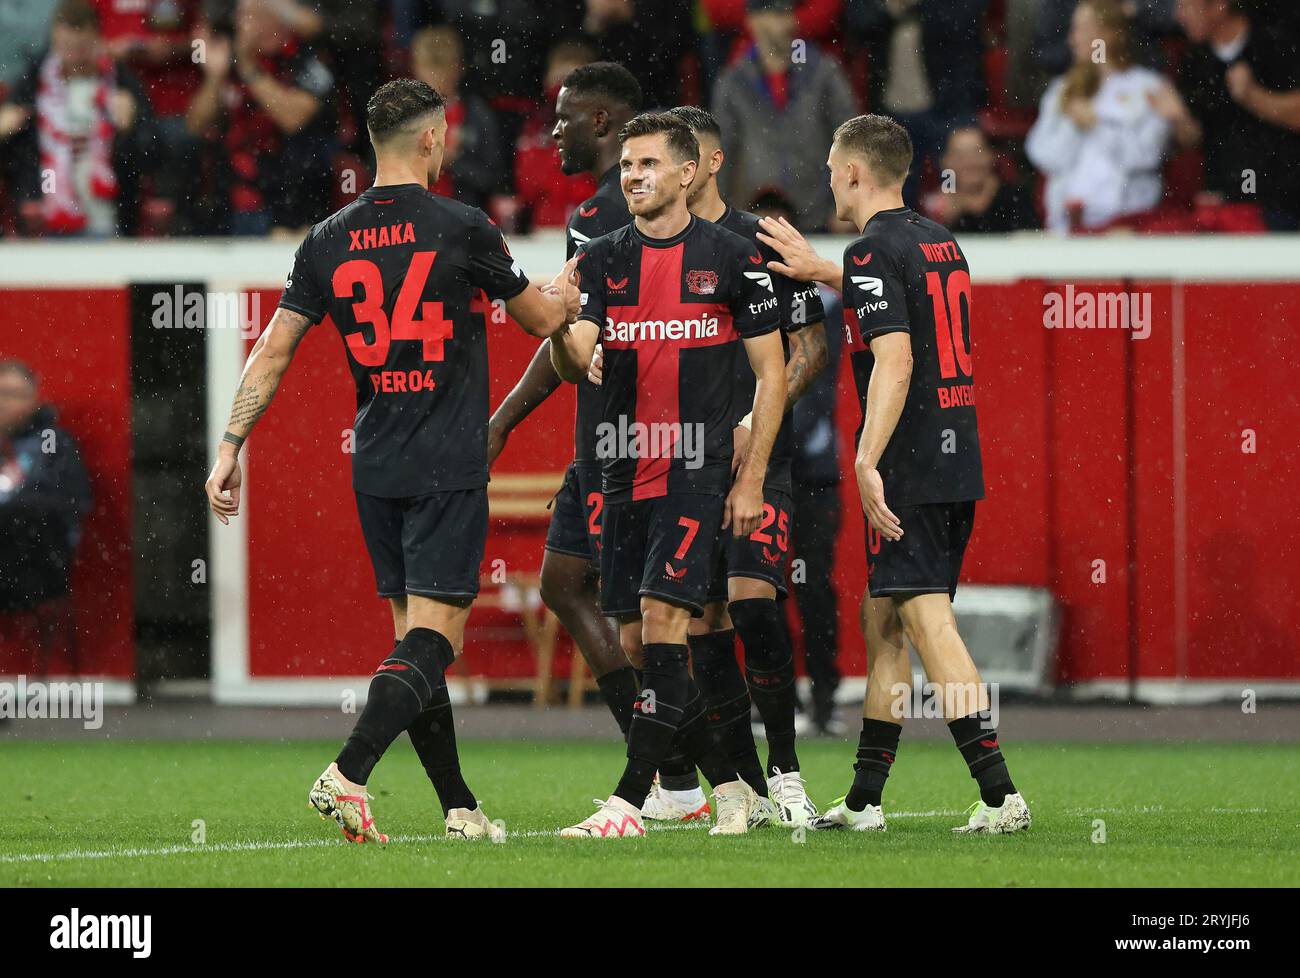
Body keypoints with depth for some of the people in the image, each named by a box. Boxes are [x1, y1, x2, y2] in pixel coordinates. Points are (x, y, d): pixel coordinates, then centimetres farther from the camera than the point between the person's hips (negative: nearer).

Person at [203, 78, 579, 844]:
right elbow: (540, 319, 8)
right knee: (435, 636, -8)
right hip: (449, 469, -5)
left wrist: (231, 447, 8)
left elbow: (273, 351, 3)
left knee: (414, 633, 11)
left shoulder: (329, 241, 4)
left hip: (375, 467, 5)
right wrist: (568, 293, 29)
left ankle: (460, 809, 13)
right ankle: (349, 775, -25)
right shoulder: (461, 229, -7)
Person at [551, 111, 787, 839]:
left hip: (698, 470, -5)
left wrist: (751, 478, -5)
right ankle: (730, 787, 18)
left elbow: (772, 371, 1)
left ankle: (629, 804, -18)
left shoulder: (732, 258, -2)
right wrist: (559, 326, -28)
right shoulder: (601, 260, 8)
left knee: (661, 622, -16)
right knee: (637, 643, 5)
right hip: (625, 475, 5)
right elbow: (575, 362, -3)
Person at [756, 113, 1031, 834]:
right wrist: (822, 272, 42)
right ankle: (863, 801, 20)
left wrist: (867, 463, -25)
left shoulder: (873, 252, -12)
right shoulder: (938, 241, 15)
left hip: (911, 470, -9)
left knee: (929, 620, -12)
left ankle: (999, 793, -20)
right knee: (883, 622, 15)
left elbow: (895, 361, -22)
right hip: (959, 459, 9)